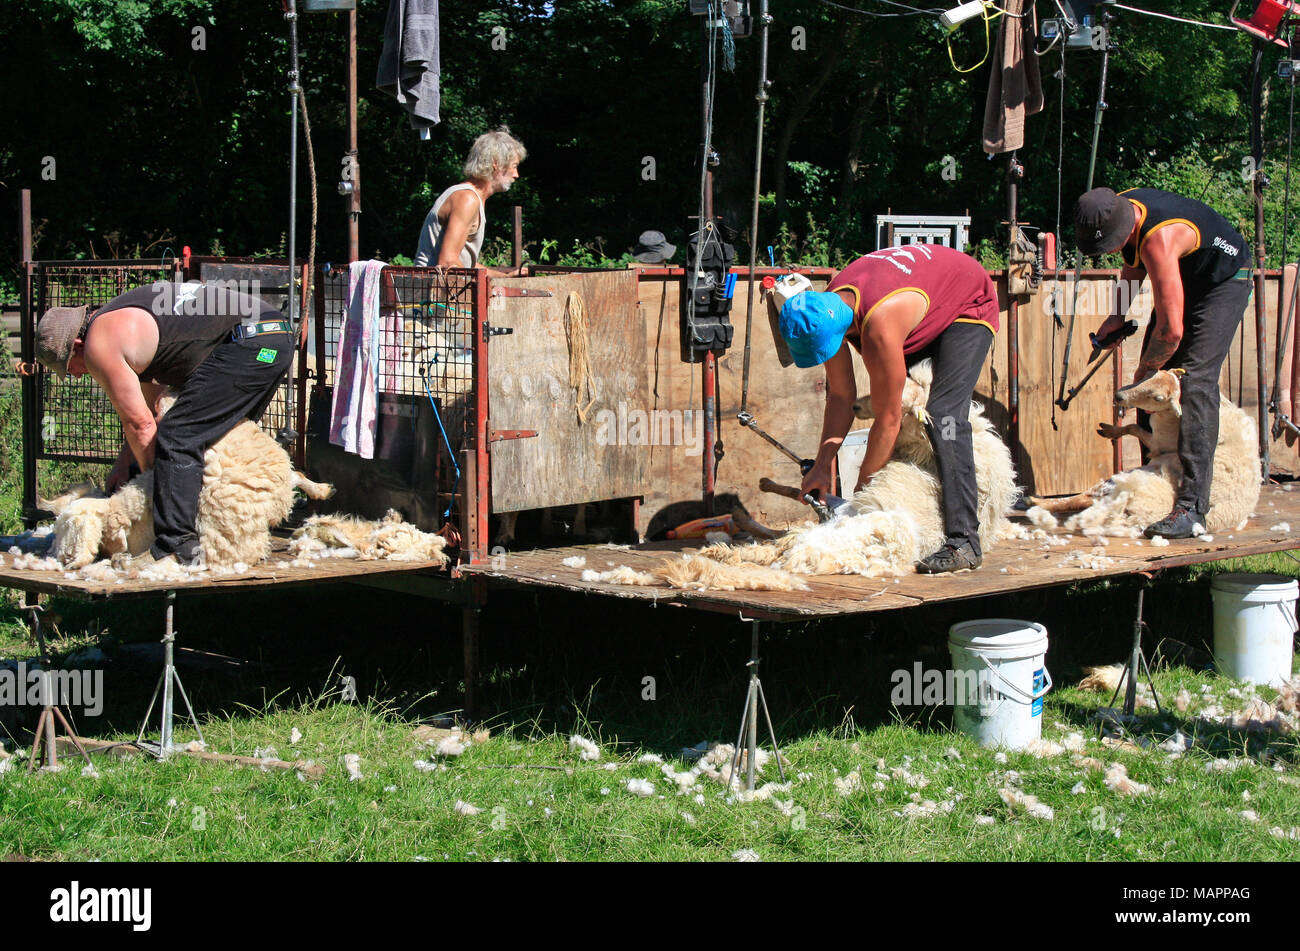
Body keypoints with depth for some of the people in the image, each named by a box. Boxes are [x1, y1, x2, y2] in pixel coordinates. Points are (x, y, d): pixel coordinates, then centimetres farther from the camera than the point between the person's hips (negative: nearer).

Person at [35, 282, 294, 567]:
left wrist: (152, 478, 12)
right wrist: (125, 461, 27)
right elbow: (149, 402, 31)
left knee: (177, 438, -10)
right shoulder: (124, 319, 26)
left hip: (249, 343, -10)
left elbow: (140, 423, 0)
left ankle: (178, 546, -13)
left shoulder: (99, 346, -3)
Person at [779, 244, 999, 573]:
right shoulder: (827, 307, -18)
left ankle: (963, 541, -23)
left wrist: (862, 488, -22)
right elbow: (840, 397, -8)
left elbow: (888, 420, -31)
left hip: (970, 307, -8)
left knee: (943, 415, -22)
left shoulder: (879, 327, -41)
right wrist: (821, 466, -14)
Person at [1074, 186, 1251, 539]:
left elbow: (1171, 329, -36)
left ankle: (1191, 509, -28)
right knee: (1154, 380, 3)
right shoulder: (1118, 208, -13)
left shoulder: (1159, 239, -39)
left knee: (1195, 381, -21)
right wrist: (1118, 315, -1)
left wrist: (1144, 371, -18)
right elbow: (1134, 264, 11)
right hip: (1185, 277, 9)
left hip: (1223, 282, -9)